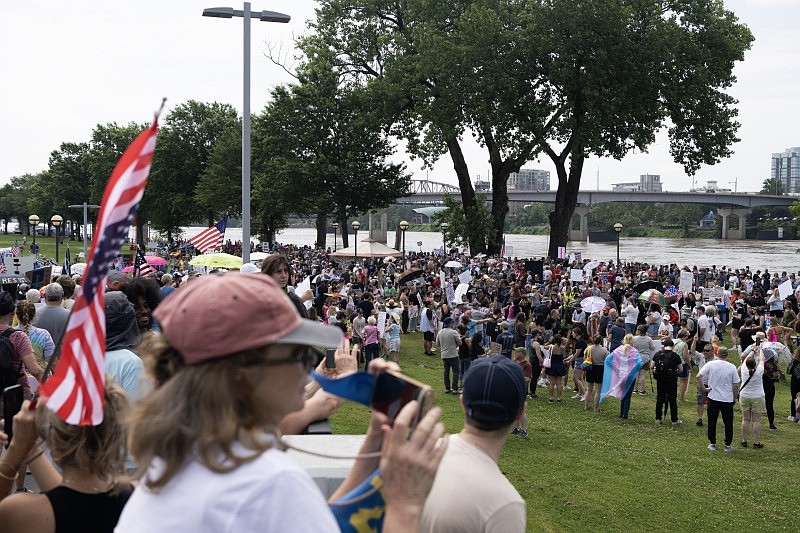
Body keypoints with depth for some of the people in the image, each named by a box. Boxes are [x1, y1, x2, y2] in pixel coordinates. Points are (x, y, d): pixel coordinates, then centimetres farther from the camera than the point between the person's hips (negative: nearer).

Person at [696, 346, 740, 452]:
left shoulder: (710, 364, -6)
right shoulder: (732, 367, -6)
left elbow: (698, 376, -13)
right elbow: (736, 385, -2)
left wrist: (703, 388, -4)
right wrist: (734, 397, 11)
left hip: (713, 397, 0)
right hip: (728, 399, 0)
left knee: (712, 422, 11)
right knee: (728, 423, 10)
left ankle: (712, 444, 16)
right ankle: (728, 445, 13)